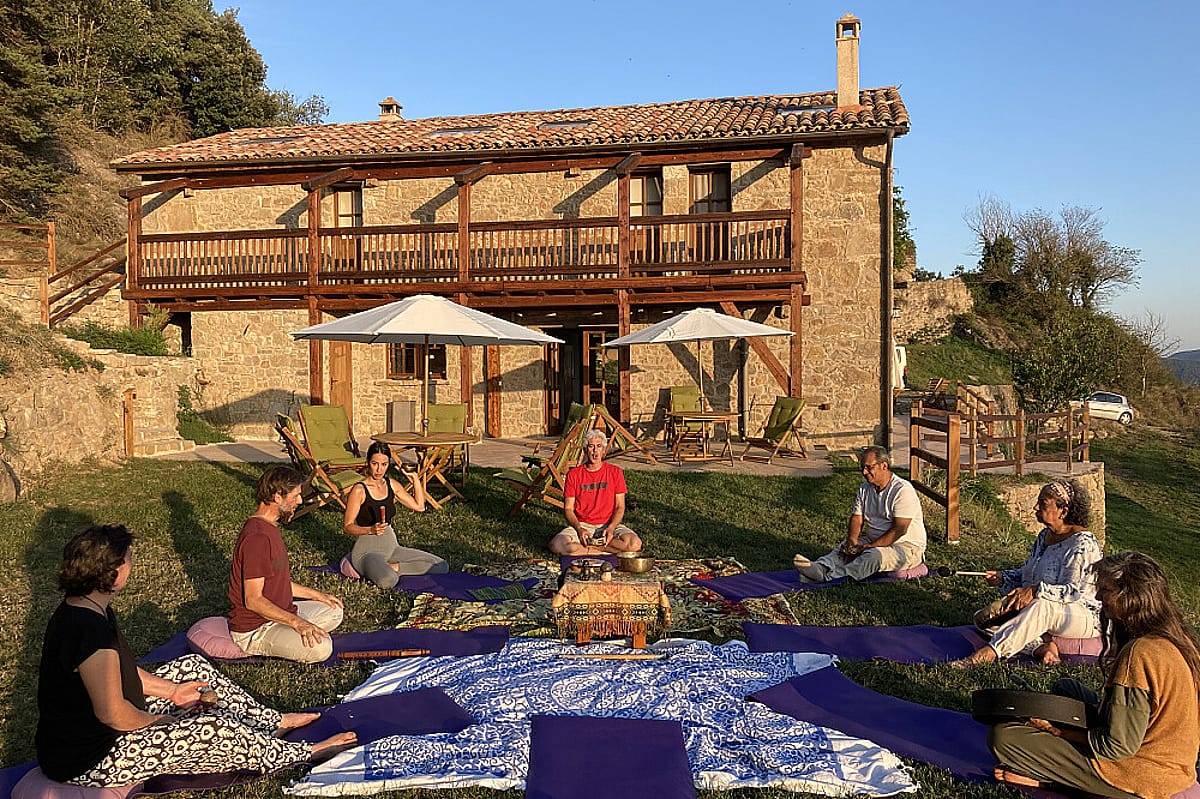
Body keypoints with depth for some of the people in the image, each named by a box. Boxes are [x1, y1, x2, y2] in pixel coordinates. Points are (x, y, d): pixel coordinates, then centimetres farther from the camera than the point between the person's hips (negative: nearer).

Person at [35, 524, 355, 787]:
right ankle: (301, 754, 8)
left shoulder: (84, 609, 0)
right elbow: (113, 713, -31)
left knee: (193, 667, 12)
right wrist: (161, 722, -13)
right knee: (215, 728, -15)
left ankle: (272, 722, 23)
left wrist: (173, 690, 8)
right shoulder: (90, 630, -34)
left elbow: (119, 671, 11)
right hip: (90, 760, -11)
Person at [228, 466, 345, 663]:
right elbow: (253, 600, -27)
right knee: (321, 647, -28)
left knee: (334, 612, 18)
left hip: (279, 613, 10)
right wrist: (296, 622, -31)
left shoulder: (269, 528, 10)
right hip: (254, 630, -10)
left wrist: (316, 595, 17)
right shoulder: (256, 537, -25)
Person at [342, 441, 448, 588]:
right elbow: (347, 526, -10)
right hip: (367, 551, -7)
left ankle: (392, 567, -1)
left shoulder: (391, 485, 7)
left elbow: (419, 506, 10)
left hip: (391, 547, 7)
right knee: (388, 580, -41)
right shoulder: (359, 490, -11)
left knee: (442, 566, -5)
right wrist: (371, 529, -26)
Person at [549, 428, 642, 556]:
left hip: (608, 525, 1)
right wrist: (579, 529, -17)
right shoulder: (573, 475, 2)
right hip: (582, 525, -1)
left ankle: (583, 547, -15)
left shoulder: (615, 472, 3)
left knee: (634, 543, -30)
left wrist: (611, 528, -17)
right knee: (557, 545, -32)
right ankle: (606, 551, -19)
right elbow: (568, 509, 2)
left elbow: (620, 507, 2)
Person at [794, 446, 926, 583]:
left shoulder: (903, 490, -15)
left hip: (905, 546, -7)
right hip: (873, 541, 7)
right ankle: (820, 568, -48)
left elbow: (900, 529, -21)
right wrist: (852, 540, -15)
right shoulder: (864, 489, 10)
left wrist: (871, 546, -24)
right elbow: (857, 518, 6)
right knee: (844, 548, -18)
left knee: (874, 555, -35)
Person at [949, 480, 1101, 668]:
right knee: (984, 617, -13)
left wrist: (1035, 591, -34)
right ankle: (1042, 646, -32)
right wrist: (1002, 578, 2)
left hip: (1086, 617, -8)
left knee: (1040, 607, -42)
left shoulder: (1083, 543, -14)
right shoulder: (1045, 536, 12)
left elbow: (1073, 591, -23)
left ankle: (986, 655, -52)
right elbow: (1027, 575, 20)